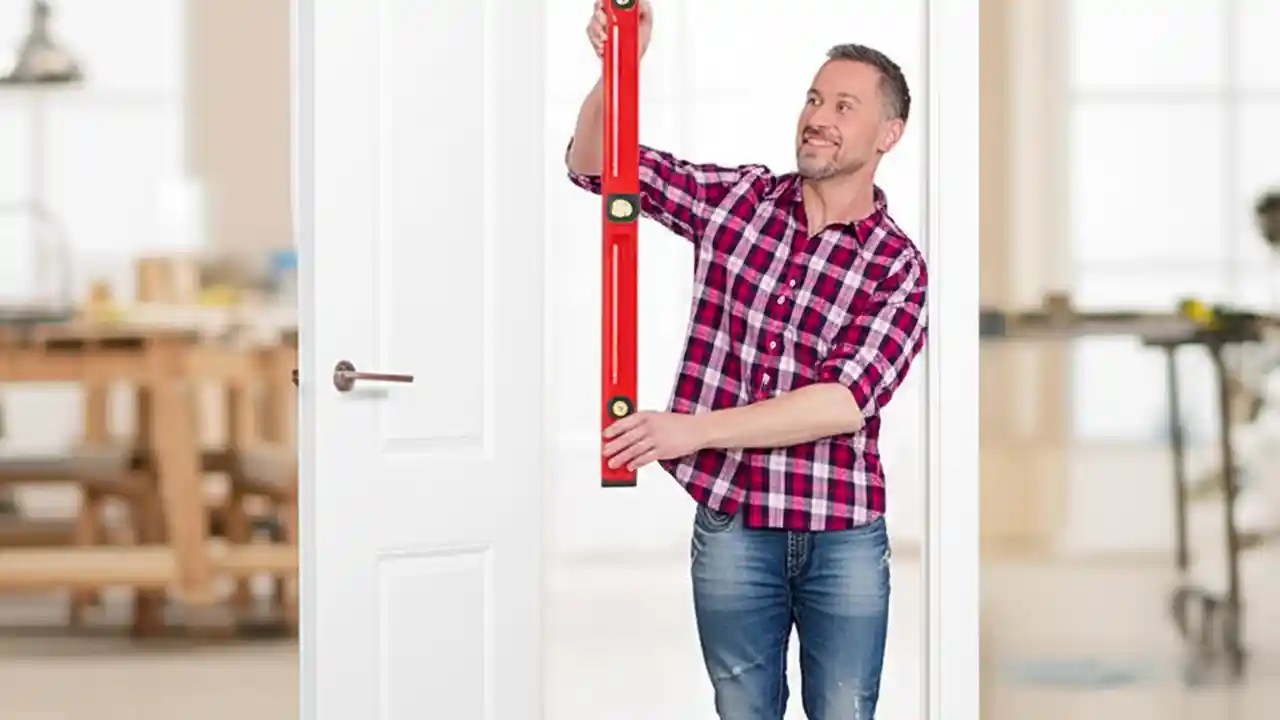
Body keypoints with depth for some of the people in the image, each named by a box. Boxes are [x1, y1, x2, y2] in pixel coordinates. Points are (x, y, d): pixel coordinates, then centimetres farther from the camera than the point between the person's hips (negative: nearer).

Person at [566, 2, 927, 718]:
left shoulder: (898, 266, -7)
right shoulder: (740, 198, 2)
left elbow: (847, 401, -19)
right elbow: (595, 165, 3)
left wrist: (693, 429, -26)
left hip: (843, 538, -2)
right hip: (730, 525, 2)